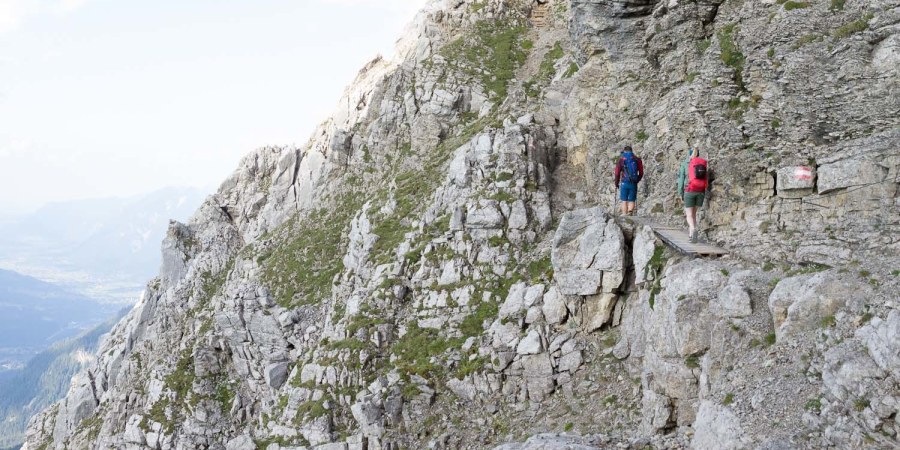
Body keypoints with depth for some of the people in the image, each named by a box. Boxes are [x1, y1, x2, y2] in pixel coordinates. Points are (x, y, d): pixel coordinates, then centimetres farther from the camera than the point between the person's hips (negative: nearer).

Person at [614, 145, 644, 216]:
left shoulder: (621, 160, 1)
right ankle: (630, 211, -18)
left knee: (624, 200, 7)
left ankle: (624, 214, 2)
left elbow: (617, 173, -1)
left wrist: (616, 184, 10)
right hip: (634, 184, 1)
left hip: (624, 183, -1)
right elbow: (641, 173, 8)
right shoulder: (637, 160, 6)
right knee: (632, 200, 7)